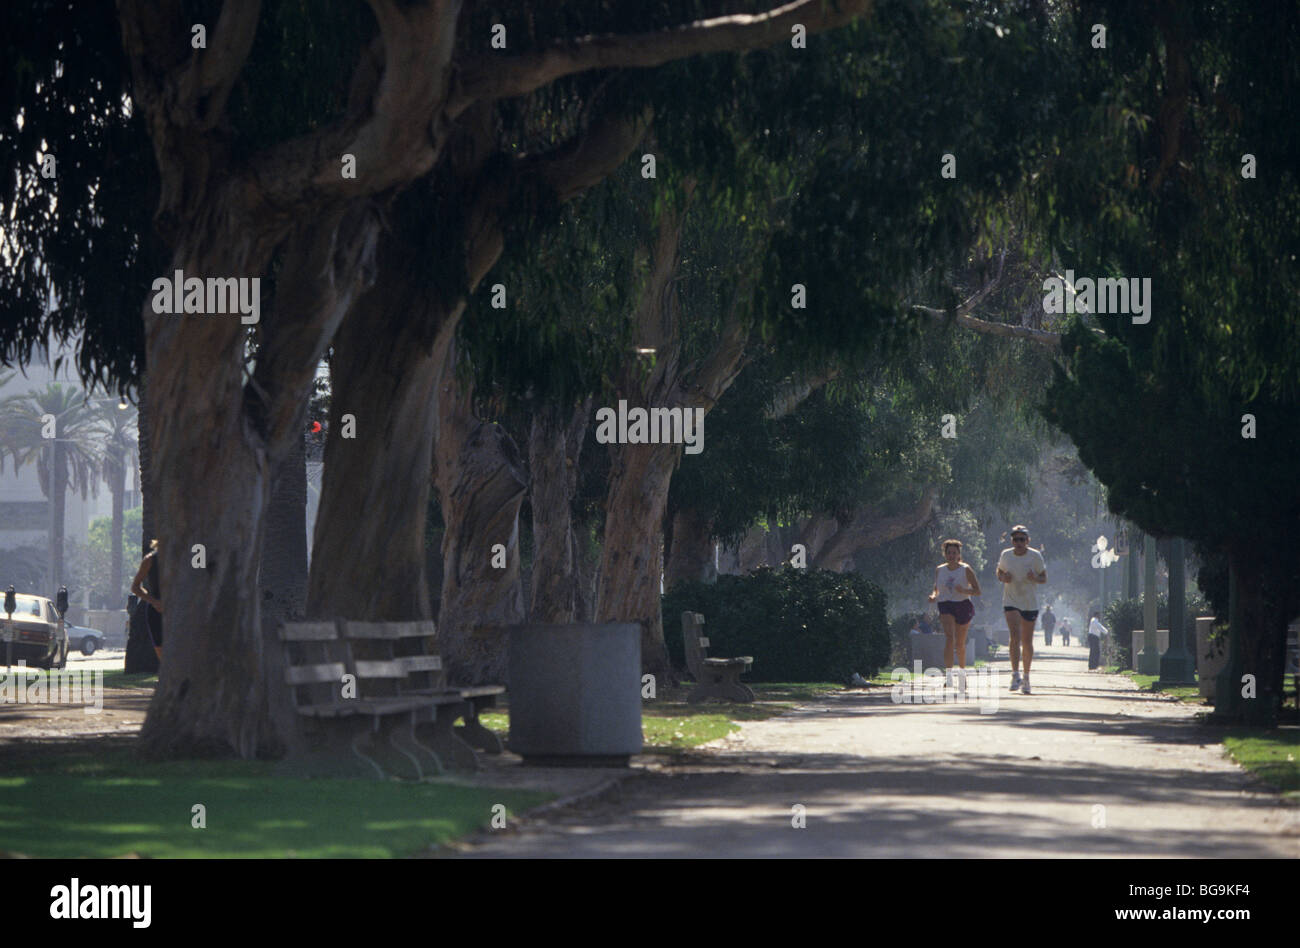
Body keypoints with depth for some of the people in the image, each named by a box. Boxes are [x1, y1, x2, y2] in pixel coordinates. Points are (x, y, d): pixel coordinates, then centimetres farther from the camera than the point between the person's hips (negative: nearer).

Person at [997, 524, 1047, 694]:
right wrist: (1003, 578, -6)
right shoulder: (1006, 555, 1)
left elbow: (1044, 578, 6)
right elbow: (999, 572, 17)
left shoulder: (1035, 556, -2)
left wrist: (1035, 578, -17)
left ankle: (1026, 678, 21)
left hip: (1030, 604, 0)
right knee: (1015, 637, -19)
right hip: (1011, 602, 0)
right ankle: (1015, 675, -21)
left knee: (1027, 642, 7)